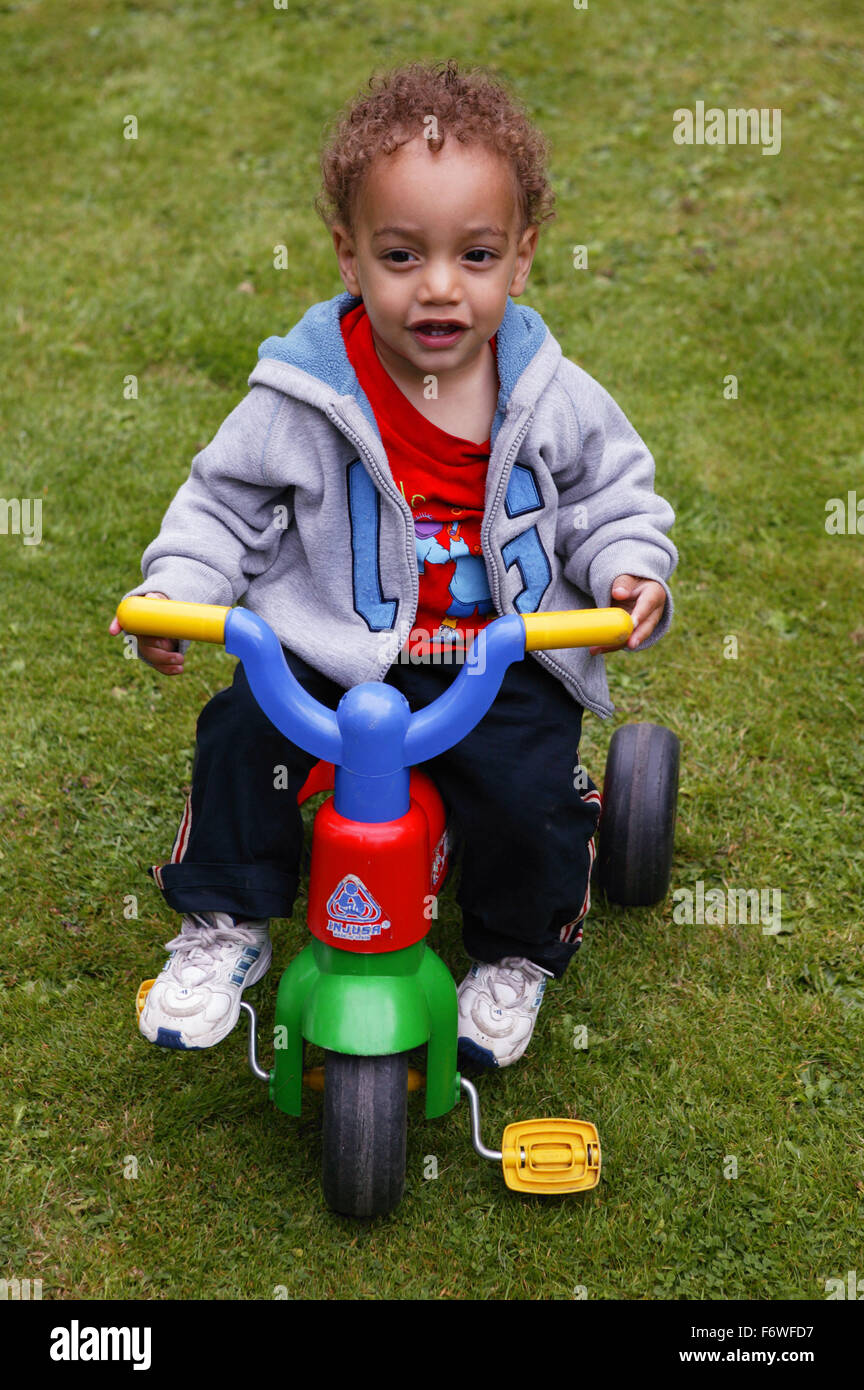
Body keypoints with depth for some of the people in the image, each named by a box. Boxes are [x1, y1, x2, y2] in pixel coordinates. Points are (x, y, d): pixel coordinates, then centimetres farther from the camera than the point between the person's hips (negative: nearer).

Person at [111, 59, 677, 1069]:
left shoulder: (552, 399, -5)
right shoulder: (303, 399, -9)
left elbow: (614, 494, 8)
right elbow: (227, 504, 1)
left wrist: (629, 571, -11)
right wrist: (175, 589, -14)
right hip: (333, 647, 0)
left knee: (533, 795, -20)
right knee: (240, 734, -20)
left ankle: (515, 957, 14)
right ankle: (223, 929, 7)